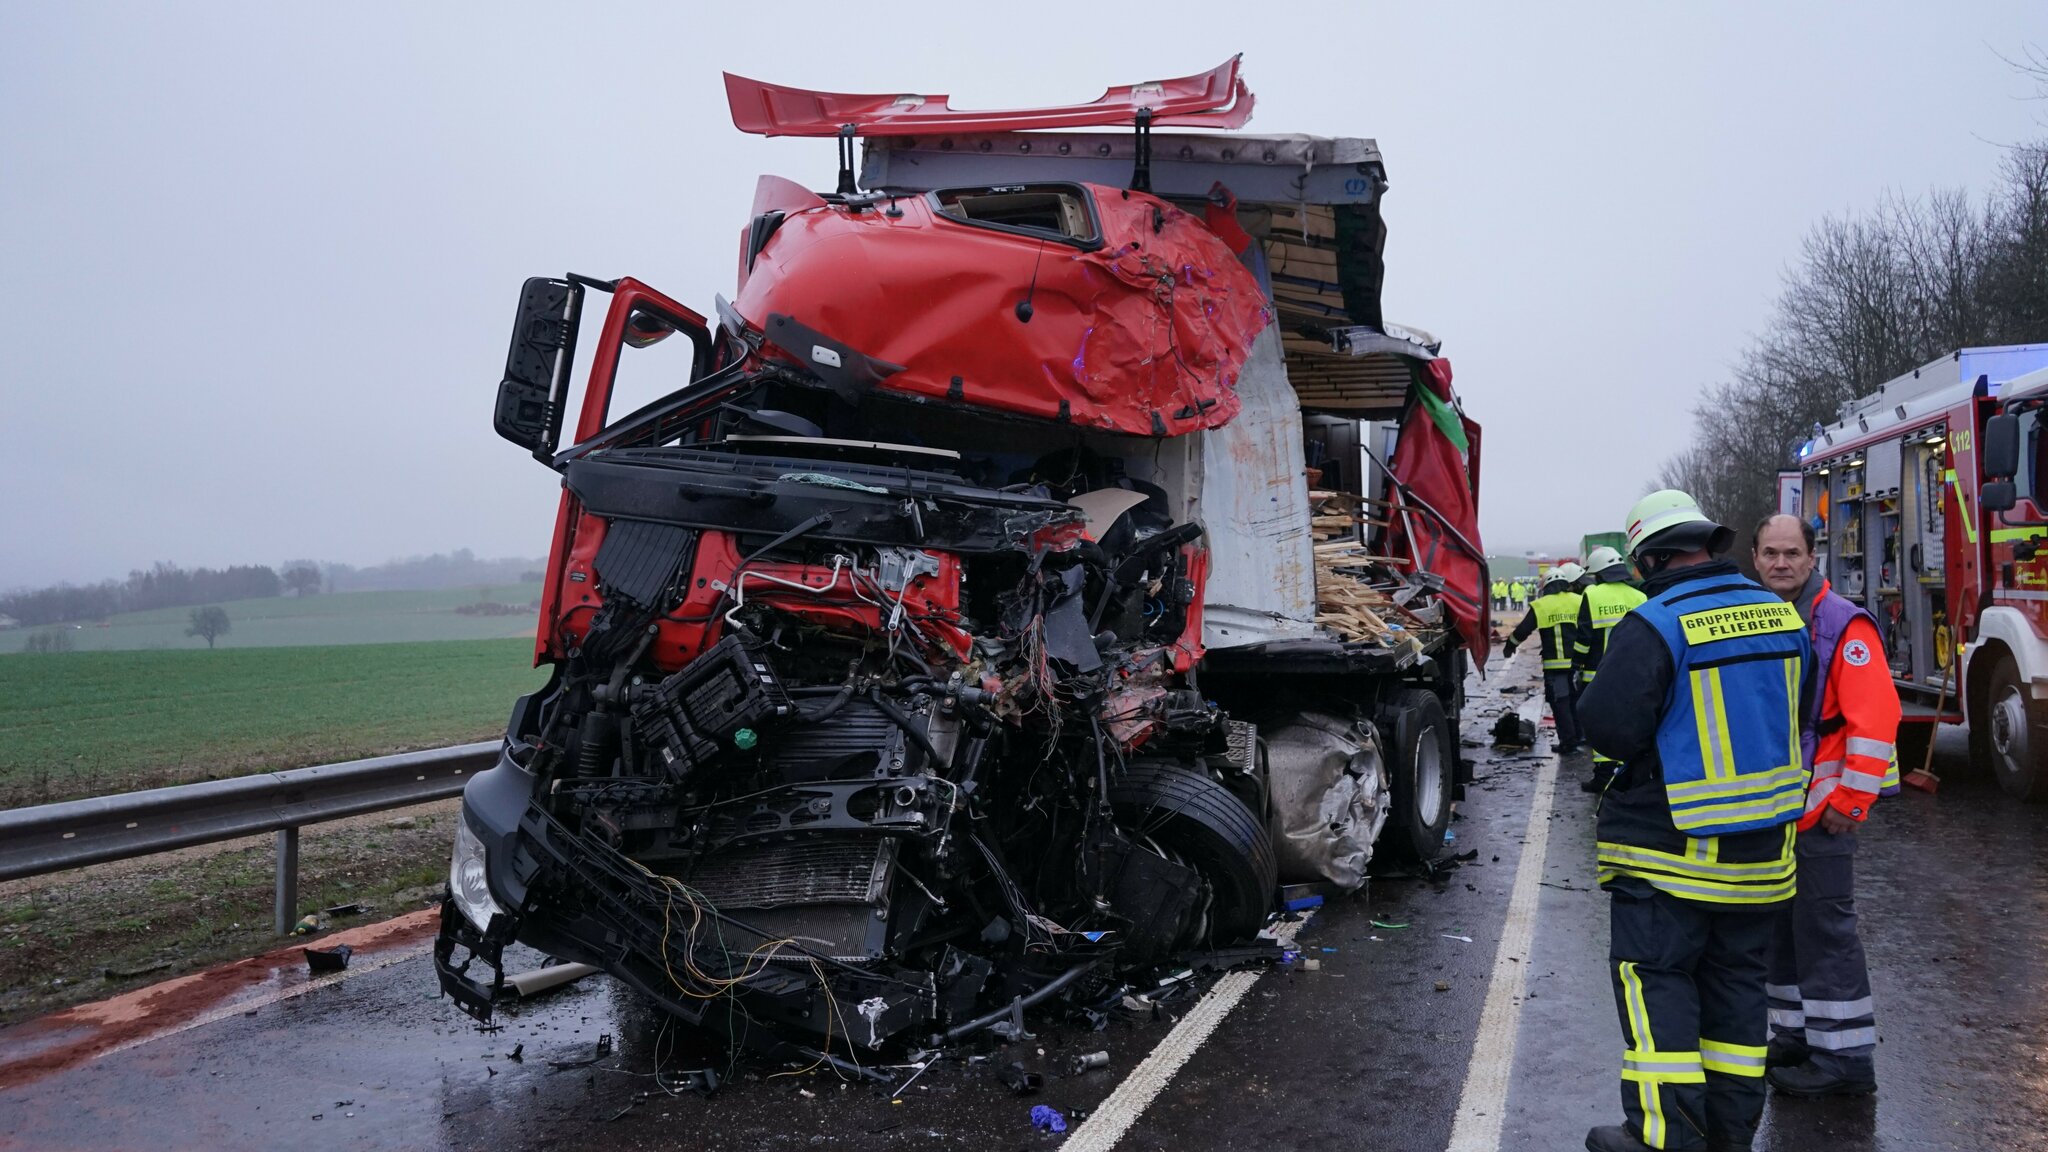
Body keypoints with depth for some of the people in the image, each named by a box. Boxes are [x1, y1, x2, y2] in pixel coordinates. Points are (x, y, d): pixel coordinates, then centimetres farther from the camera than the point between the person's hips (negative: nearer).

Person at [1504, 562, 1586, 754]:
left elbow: (1522, 630, 2)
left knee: (1560, 703, 3)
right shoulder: (1579, 602, 5)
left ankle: (1568, 742, 2)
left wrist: (1509, 646, 18)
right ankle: (1577, 737, 21)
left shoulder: (1540, 606, -2)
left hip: (1555, 665, -3)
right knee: (1575, 700, 16)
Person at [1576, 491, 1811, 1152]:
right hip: (1764, 846, 7)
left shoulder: (1653, 626, -18)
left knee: (1656, 979, 3)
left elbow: (1608, 728, -21)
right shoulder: (1781, 615, 4)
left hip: (1672, 848, -6)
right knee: (1737, 981, 16)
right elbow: (1799, 713, 16)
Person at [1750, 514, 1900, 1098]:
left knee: (1825, 931, -4)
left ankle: (1846, 1059, 5)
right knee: (1781, 929, 15)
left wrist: (1851, 800, -17)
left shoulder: (1842, 625, -12)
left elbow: (1876, 716, -18)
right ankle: (1797, 1037, 27)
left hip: (1819, 810, -8)